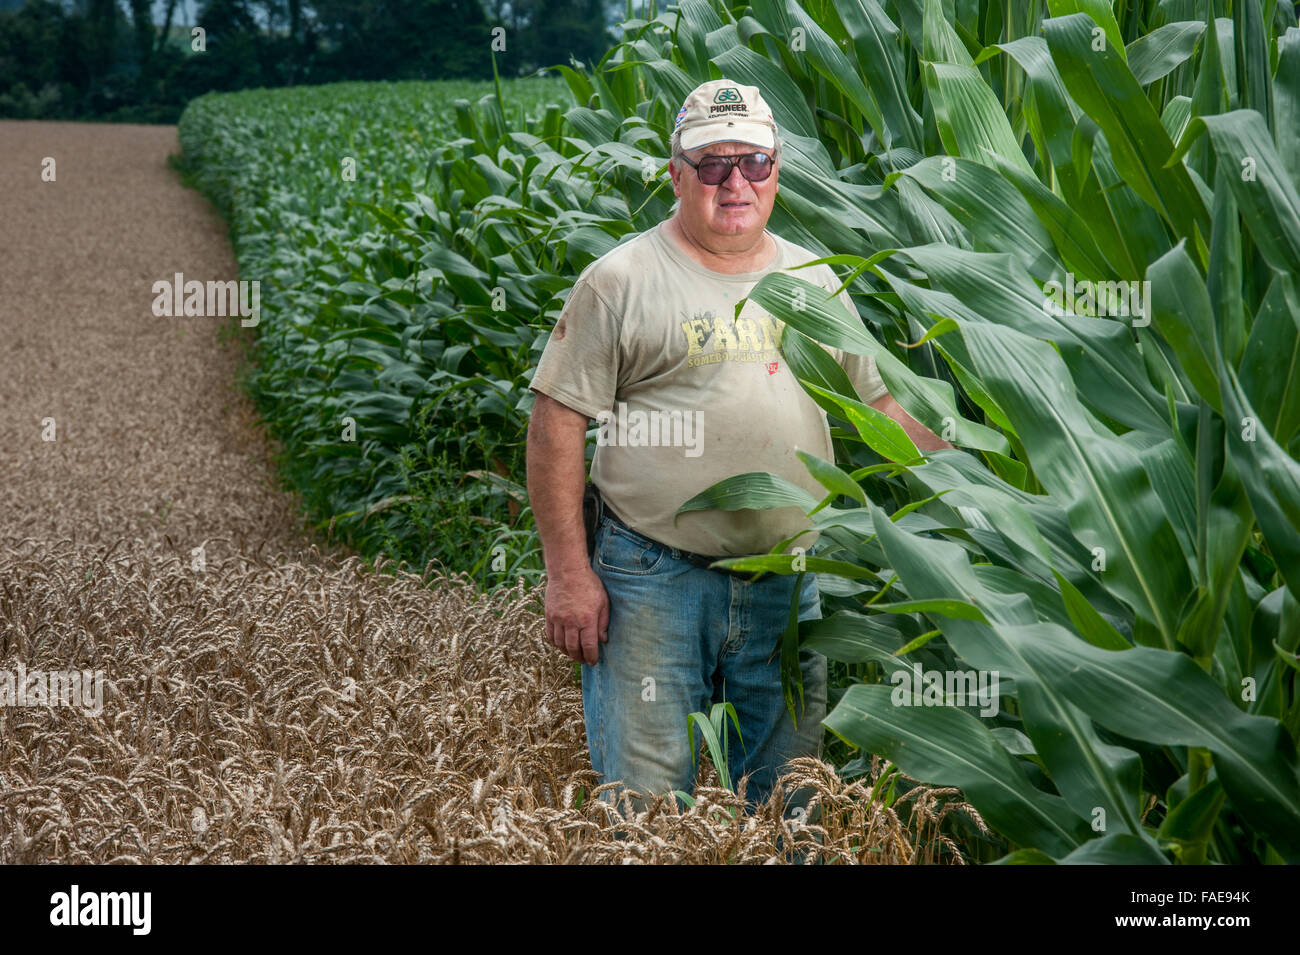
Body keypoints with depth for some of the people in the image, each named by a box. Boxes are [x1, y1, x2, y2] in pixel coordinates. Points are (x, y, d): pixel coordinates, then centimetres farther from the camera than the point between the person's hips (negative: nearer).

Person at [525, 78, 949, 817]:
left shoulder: (815, 282, 12)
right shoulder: (623, 280, -4)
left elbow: (878, 404, 20)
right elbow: (558, 423, -5)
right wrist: (569, 574, -10)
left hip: (788, 584, 4)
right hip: (654, 580, -4)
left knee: (783, 808, 11)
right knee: (646, 805, -2)